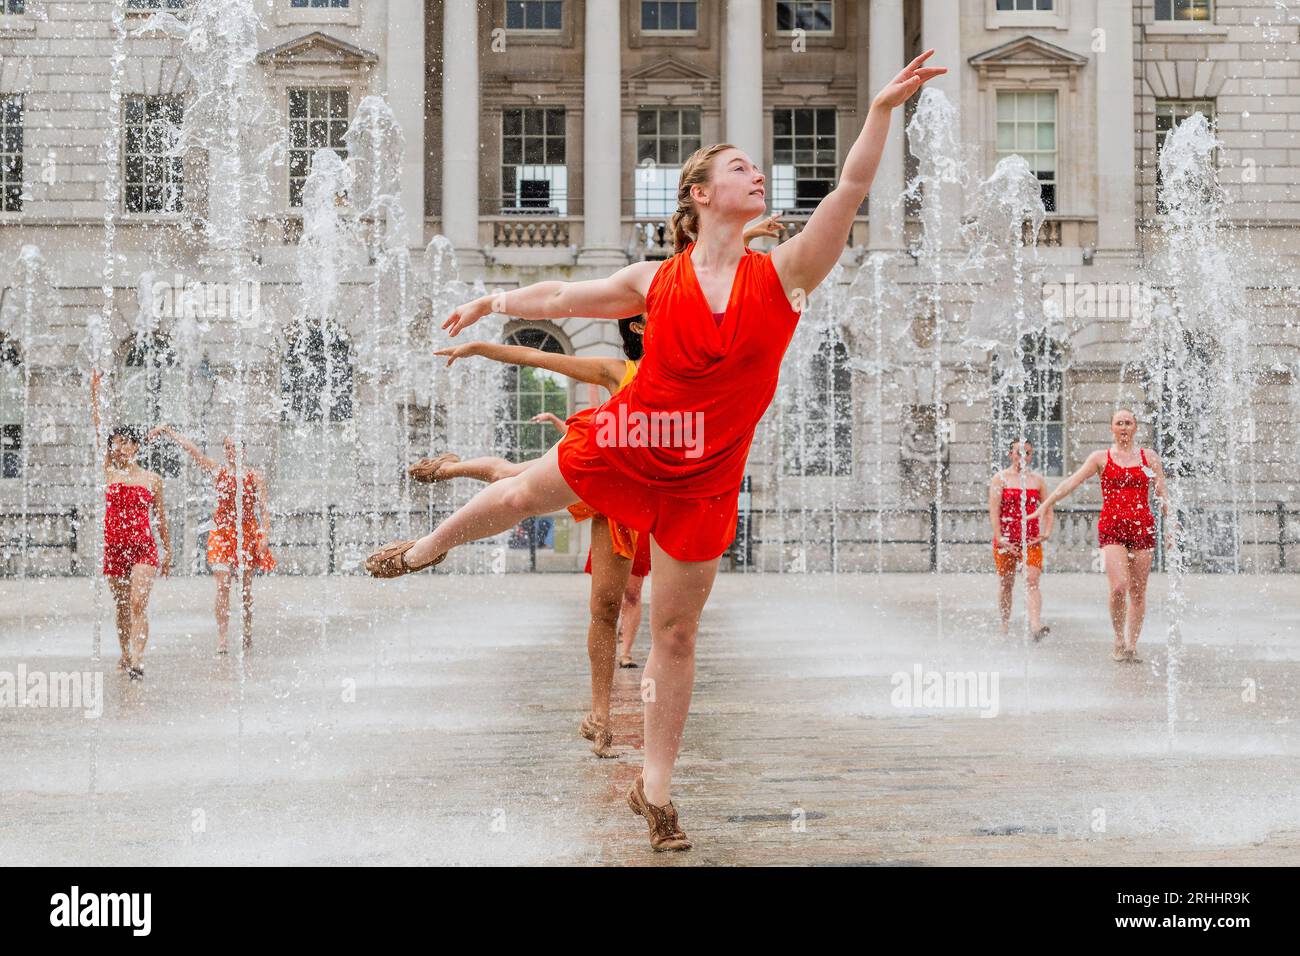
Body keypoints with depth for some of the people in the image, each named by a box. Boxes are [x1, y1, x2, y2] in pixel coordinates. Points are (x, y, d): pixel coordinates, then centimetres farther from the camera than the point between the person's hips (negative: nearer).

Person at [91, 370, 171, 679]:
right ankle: (125, 654, 26)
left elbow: (161, 518, 13)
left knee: (139, 603, -16)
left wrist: (168, 551, 16)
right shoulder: (108, 473, 5)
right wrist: (94, 393, -8)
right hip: (114, 547, 2)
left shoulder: (153, 479, 5)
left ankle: (136, 660, -25)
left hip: (144, 547, -2)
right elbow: (97, 430, -2)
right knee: (121, 606, 11)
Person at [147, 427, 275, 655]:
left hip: (248, 532, -1)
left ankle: (247, 632, 19)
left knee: (245, 588, 4)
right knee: (222, 585, -9)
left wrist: (265, 535, -8)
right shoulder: (217, 471, 7)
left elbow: (264, 508, 1)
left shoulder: (255, 476, 4)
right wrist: (167, 430, 2)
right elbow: (190, 448, 5)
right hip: (221, 531, 1)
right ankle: (223, 639, -11)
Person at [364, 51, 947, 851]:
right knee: (521, 496, 20)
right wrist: (494, 302, 14)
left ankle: (656, 787, 16)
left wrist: (883, 109, -25)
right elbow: (562, 297, 11)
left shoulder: (782, 273, -7)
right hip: (624, 446, 1)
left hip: (703, 481, -1)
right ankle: (431, 547, 55)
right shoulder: (655, 281, -5)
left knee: (676, 632, 5)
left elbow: (851, 190, -17)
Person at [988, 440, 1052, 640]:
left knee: (1033, 580, -14)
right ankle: (1005, 627, 19)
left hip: (1031, 539, 1)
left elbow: (1048, 509, 12)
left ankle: (1036, 625, -27)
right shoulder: (1001, 478, 2)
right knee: (1006, 583, 6)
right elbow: (994, 510, -5)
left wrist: (1046, 533, -3)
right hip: (1006, 538, -1)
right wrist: (999, 538, -13)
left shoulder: (1038, 480, 11)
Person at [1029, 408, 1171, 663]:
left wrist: (1170, 525, 6)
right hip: (1111, 529, -2)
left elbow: (1162, 494, 11)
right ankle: (1119, 642, -1)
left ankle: (1132, 646, 11)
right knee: (1118, 587, -17)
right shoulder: (1101, 458, 6)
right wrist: (1047, 503, -9)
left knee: (1138, 592, 3)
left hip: (1143, 528, 2)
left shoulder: (1149, 457, 10)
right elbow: (1072, 481, -1)